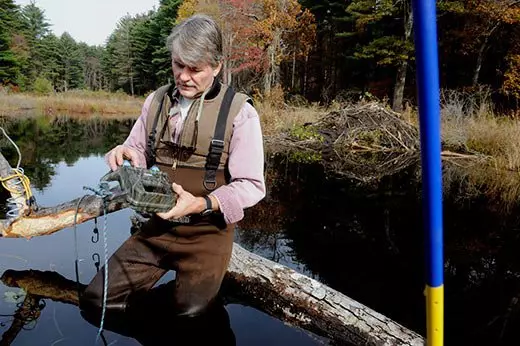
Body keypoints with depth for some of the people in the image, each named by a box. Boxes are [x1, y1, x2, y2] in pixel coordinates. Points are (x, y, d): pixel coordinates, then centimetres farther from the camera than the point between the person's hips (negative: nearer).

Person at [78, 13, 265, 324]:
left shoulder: (239, 111, -11)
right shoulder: (156, 101, 5)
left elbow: (251, 186, -11)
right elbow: (140, 153, 15)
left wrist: (203, 204, -26)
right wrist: (127, 156, -10)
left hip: (207, 232, -4)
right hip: (157, 226, 5)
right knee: (95, 301, 2)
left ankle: (206, 277, 18)